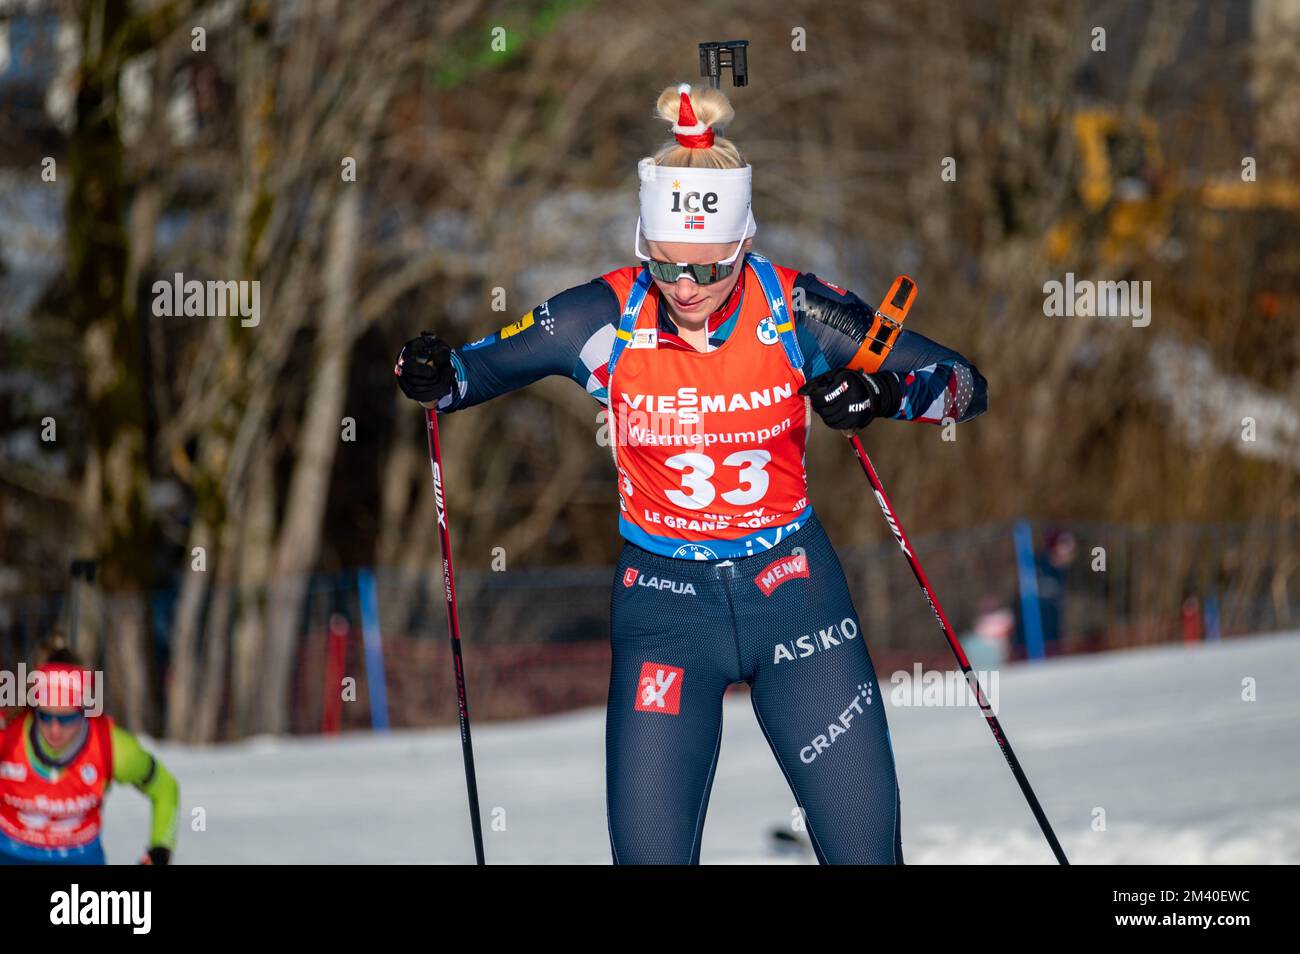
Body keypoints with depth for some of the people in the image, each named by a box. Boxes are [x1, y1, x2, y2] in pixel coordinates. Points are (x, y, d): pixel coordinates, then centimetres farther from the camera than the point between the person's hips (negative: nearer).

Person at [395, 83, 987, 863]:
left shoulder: (796, 313, -12)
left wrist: (887, 393, -29)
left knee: (866, 844, 1)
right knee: (651, 852, -8)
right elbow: (483, 366, 2)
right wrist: (434, 376, -22)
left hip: (791, 590, 0)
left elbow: (967, 385, -8)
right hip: (664, 599, 0)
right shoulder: (611, 317, -11)